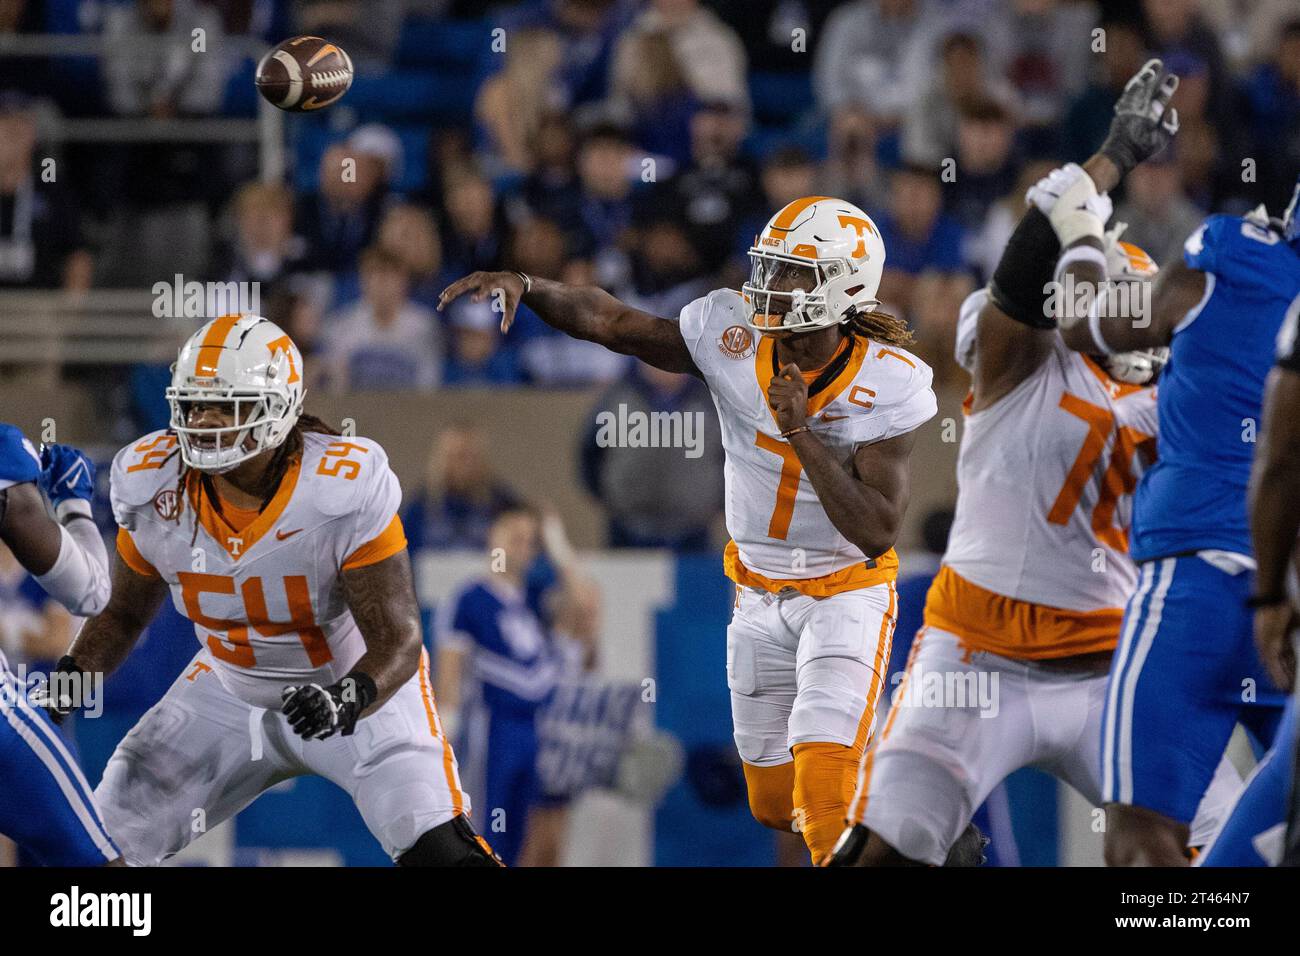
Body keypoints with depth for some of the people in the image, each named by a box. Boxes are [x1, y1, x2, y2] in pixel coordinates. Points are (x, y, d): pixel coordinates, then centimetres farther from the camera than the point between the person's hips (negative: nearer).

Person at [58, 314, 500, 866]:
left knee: (439, 850, -22)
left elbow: (398, 640, -27)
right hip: (229, 692, 4)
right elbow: (124, 613, 3)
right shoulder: (154, 493, -17)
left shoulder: (345, 493, -30)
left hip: (358, 687, -4)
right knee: (106, 837, -2)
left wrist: (344, 701, -46)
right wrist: (72, 678, -13)